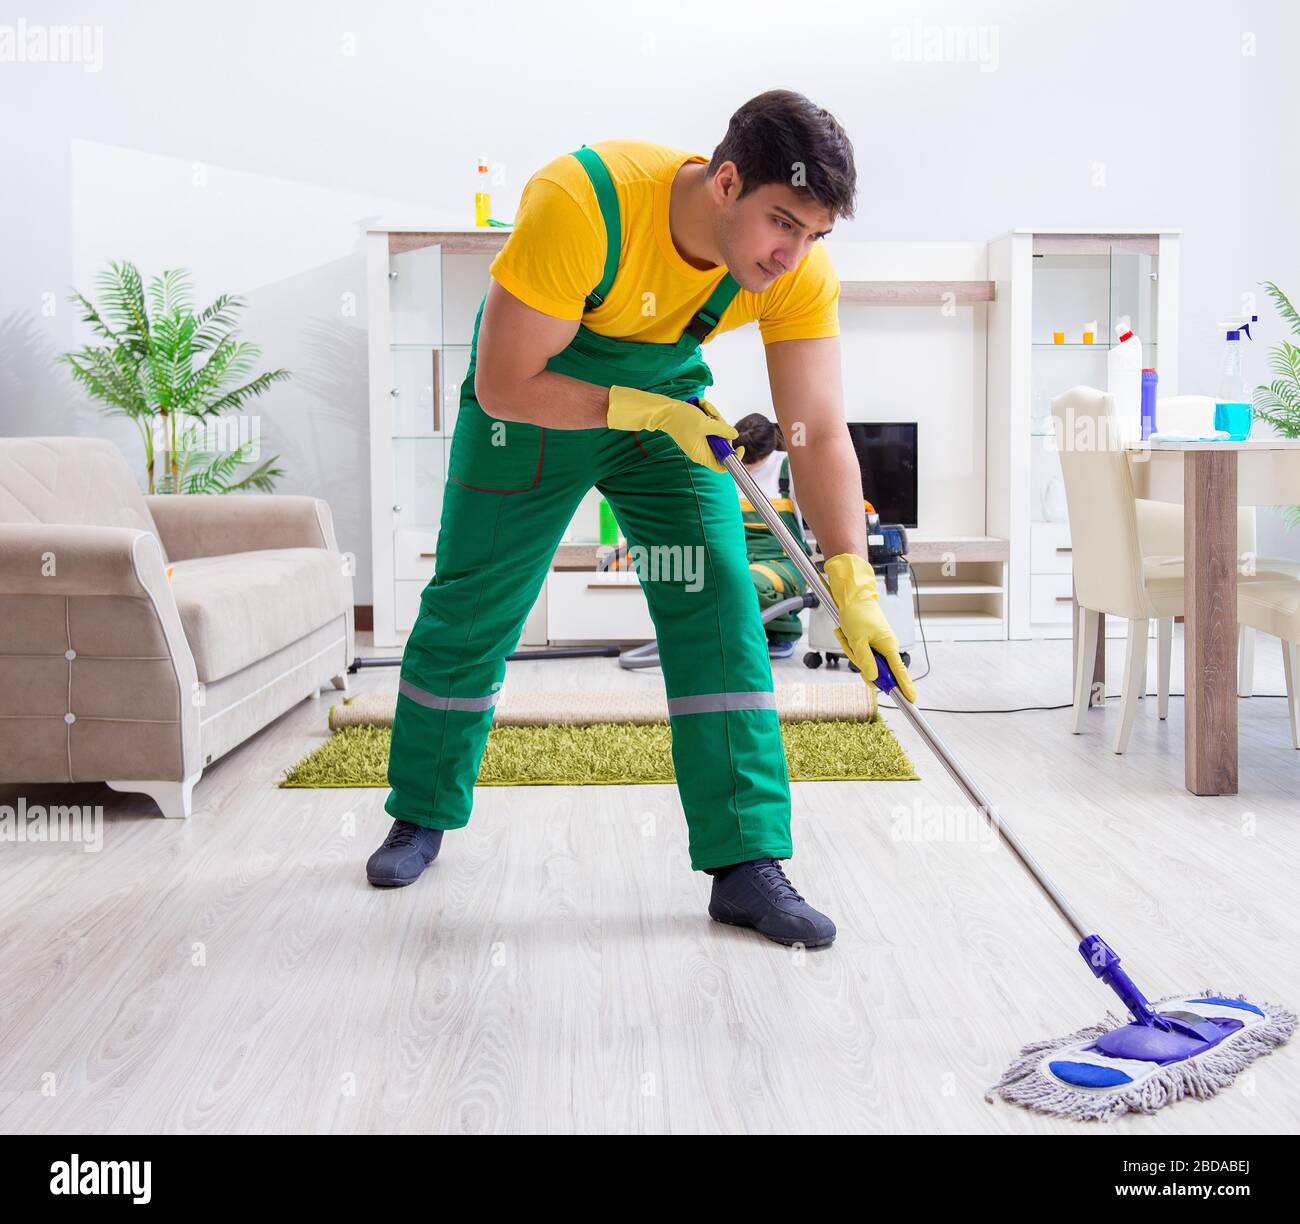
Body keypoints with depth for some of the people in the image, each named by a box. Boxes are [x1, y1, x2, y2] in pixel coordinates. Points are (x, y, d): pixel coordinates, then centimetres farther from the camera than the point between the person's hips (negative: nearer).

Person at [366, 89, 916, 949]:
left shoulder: (800, 273, -24)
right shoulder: (580, 203, -37)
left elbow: (821, 434, -24)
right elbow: (502, 387, -31)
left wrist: (854, 586, -34)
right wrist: (644, 412, -36)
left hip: (670, 399, 2)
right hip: (533, 402, -2)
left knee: (719, 604, -14)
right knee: (469, 612, 6)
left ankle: (746, 863, -7)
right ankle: (421, 817, 30)